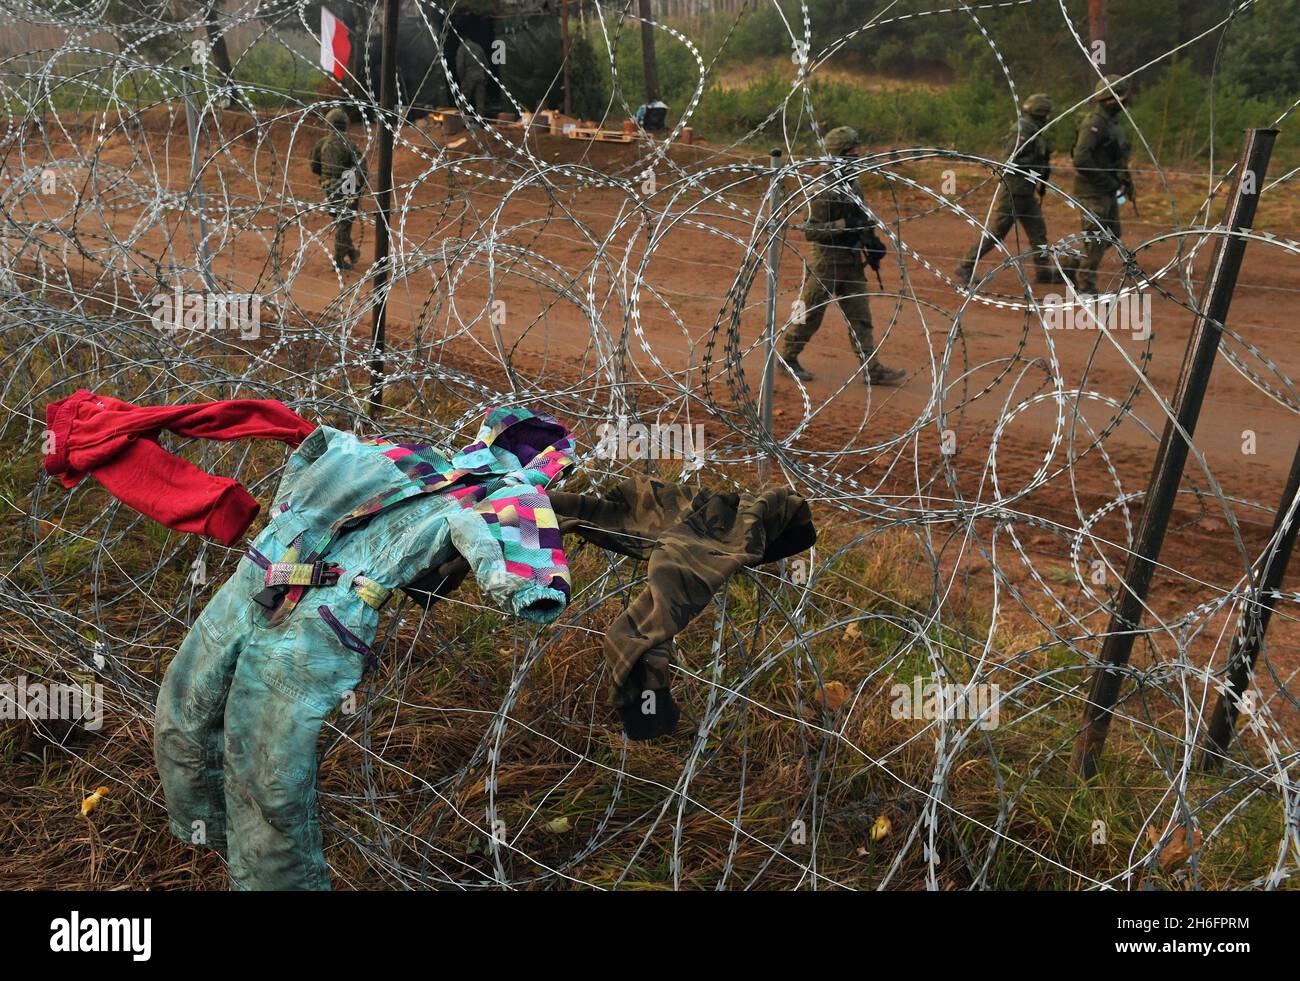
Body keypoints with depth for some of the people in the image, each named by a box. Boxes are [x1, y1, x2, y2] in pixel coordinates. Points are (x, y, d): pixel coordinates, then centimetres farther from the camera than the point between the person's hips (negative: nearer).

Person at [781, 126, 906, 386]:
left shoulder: (852, 183, 10)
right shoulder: (824, 189, -16)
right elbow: (811, 230, -21)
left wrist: (872, 240, 9)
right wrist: (844, 225, -27)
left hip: (852, 262, 8)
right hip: (828, 263, -8)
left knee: (860, 317, 6)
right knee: (810, 315, 3)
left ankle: (873, 369, 6)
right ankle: (787, 358, 20)